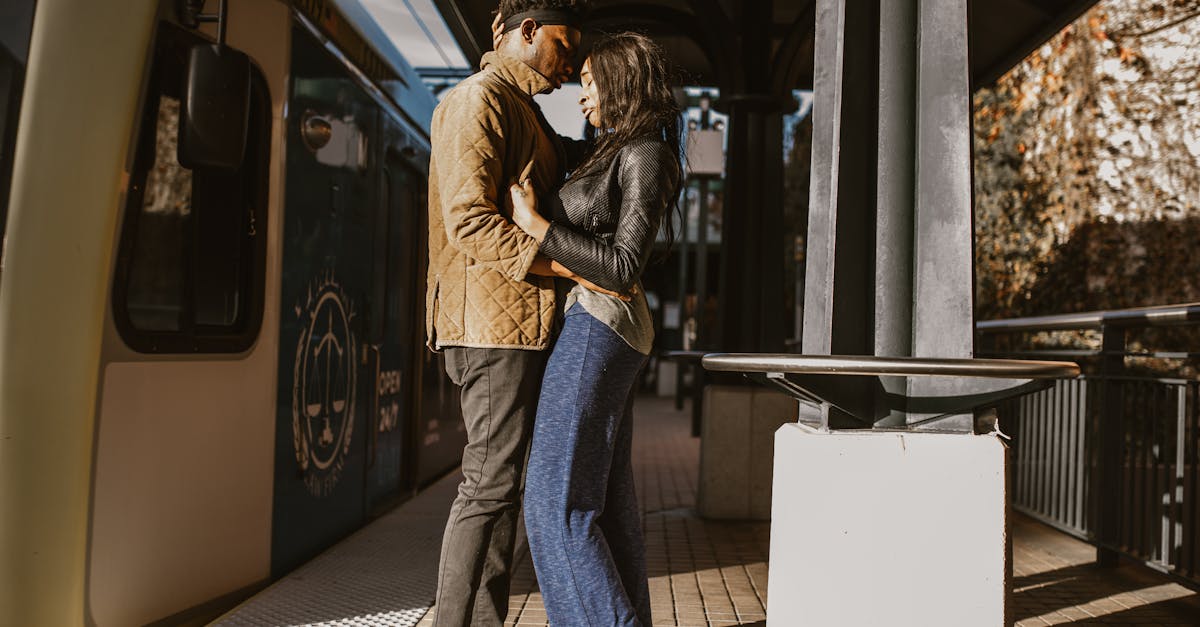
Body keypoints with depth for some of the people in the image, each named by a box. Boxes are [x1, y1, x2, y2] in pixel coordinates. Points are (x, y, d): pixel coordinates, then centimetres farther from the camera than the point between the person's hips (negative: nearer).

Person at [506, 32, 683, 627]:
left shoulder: (644, 155, -9)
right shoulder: (615, 153, 19)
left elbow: (623, 266, -16)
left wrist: (536, 226, -15)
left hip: (597, 324, -10)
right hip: (597, 326, 10)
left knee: (555, 500, -8)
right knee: (609, 500, 10)